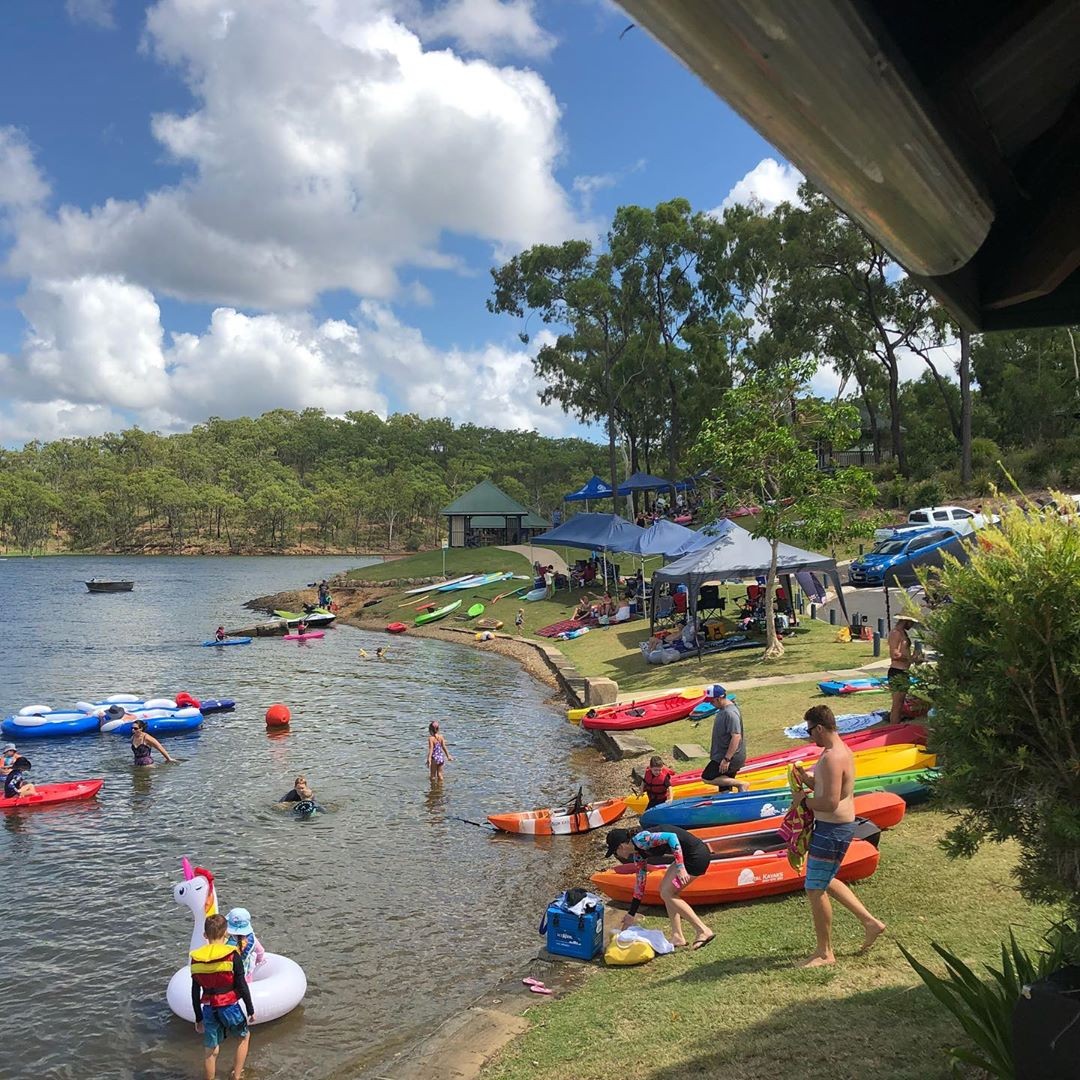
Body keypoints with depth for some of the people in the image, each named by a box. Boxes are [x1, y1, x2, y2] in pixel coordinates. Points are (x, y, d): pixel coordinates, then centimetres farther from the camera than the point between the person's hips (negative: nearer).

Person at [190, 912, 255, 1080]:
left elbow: (195, 992, 4)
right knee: (244, 1037, 24)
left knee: (210, 1051, 16)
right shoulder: (232, 955, -14)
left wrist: (198, 1018, 15)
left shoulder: (196, 958, -2)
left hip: (209, 1009, 3)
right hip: (229, 1007, -2)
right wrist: (250, 1009, 2)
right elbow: (242, 985, -10)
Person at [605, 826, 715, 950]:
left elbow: (671, 837, -25)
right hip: (689, 856, 9)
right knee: (666, 890, 12)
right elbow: (640, 884, 20)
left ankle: (704, 931, -1)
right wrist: (631, 914, 24)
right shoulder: (638, 854, 13)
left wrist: (680, 868, -25)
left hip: (696, 855, -9)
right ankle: (677, 937, 16)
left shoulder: (640, 840, -15)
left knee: (667, 894, -5)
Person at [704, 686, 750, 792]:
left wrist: (726, 759, -28)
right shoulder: (723, 709, 9)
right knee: (724, 790, 12)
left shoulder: (730, 713, -23)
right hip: (723, 755, 10)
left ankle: (741, 785, -5)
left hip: (731, 757, -10)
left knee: (707, 778, -10)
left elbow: (736, 737, -28)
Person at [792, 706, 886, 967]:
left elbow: (830, 803, -30)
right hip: (837, 826, 11)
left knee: (814, 889, 1)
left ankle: (824, 953, 15)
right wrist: (808, 780, 2)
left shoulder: (832, 758, -25)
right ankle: (871, 923, 31)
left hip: (832, 830, -11)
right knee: (825, 882, 24)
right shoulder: (840, 750, 9)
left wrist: (804, 800, -14)